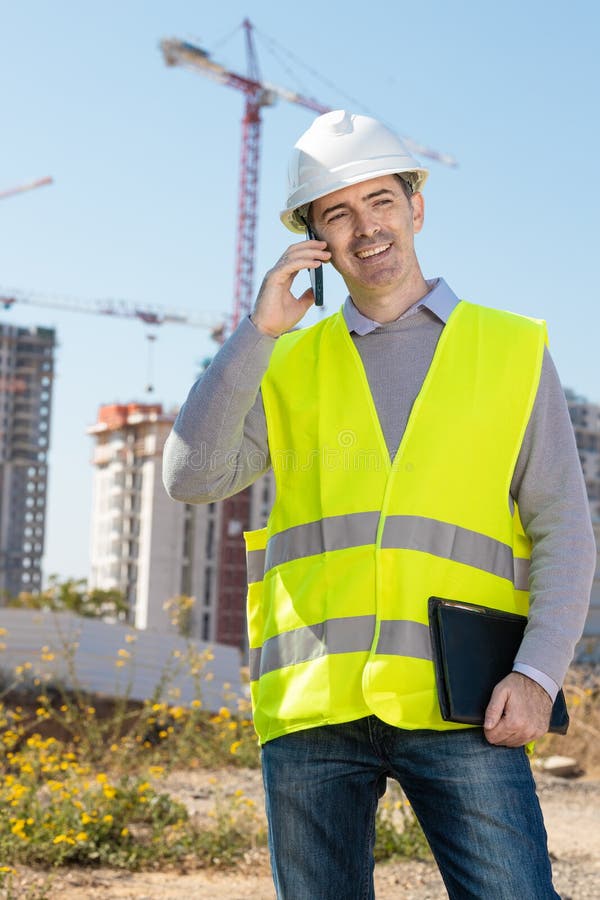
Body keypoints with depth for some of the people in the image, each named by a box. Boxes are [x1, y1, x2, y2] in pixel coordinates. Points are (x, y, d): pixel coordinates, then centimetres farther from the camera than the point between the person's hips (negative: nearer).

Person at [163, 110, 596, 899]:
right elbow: (193, 478, 1)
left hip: (457, 707, -2)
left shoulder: (514, 351, 10)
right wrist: (258, 329, -4)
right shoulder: (288, 366, 15)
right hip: (313, 710, 2)